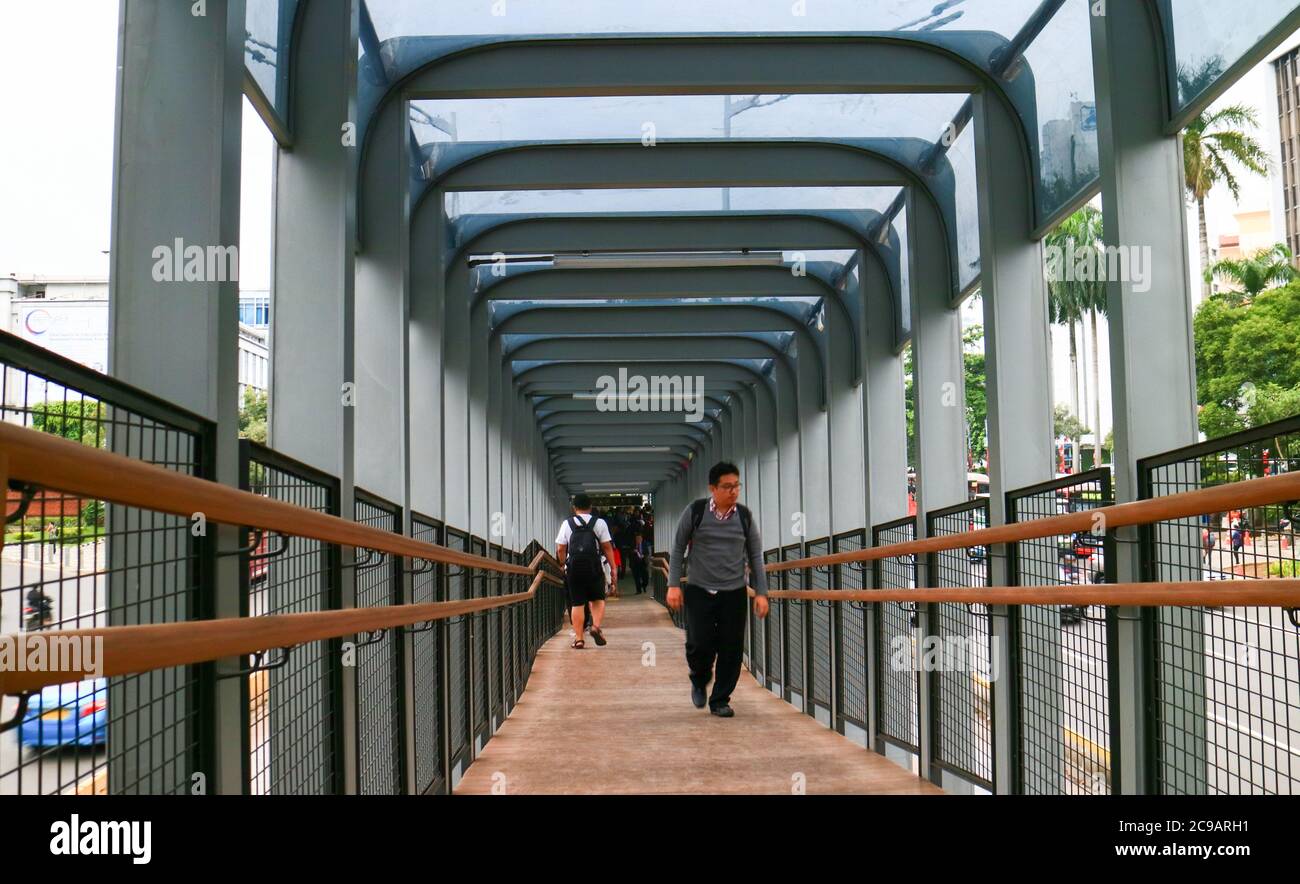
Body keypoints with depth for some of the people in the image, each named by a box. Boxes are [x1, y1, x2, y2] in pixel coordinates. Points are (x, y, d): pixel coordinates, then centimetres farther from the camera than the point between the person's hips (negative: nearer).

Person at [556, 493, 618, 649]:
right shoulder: (599, 523, 4)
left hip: (573, 567, 1)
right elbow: (607, 547, 1)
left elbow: (560, 549, 4)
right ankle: (596, 626, -8)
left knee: (577, 603, 6)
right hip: (594, 566, -1)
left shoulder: (567, 524, 6)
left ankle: (578, 639, 6)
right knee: (598, 599, 15)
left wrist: (563, 564, 19)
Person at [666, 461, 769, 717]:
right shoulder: (695, 512, -4)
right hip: (699, 591, -2)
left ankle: (720, 700, 18)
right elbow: (678, 548, 3)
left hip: (734, 593, 2)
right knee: (699, 645, -7)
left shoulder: (744, 516, 2)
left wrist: (761, 593, 2)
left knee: (731, 650, 0)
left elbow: (755, 556, 8)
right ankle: (699, 680, 26)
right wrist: (673, 585, -3)